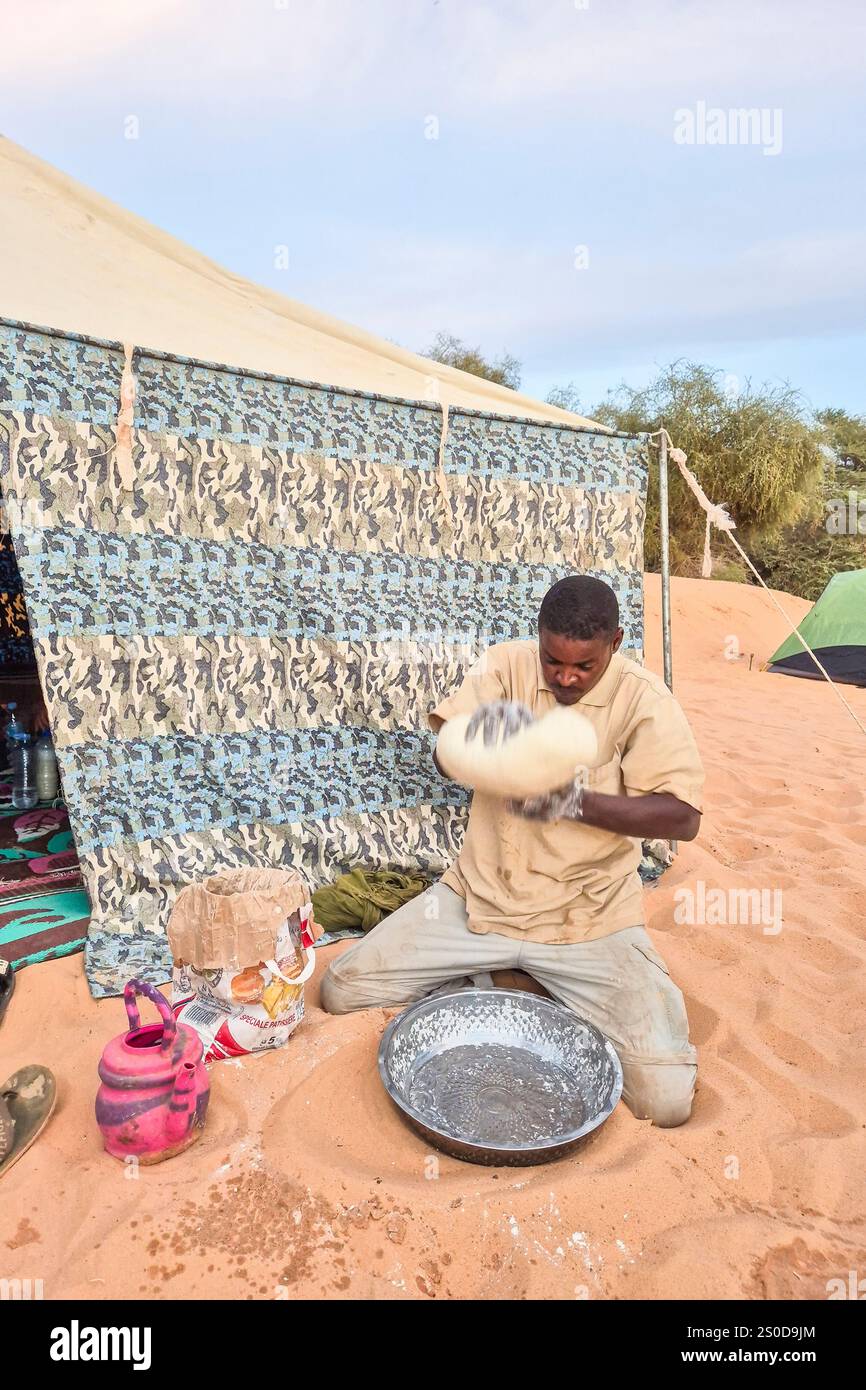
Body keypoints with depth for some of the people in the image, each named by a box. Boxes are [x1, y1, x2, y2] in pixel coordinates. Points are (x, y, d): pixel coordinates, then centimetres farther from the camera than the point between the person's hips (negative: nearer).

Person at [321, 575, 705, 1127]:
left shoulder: (643, 698, -9)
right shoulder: (507, 663, -3)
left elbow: (682, 816, -15)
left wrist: (577, 800, -29)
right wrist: (486, 726, -33)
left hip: (589, 917, -1)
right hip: (482, 893, 2)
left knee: (668, 1098, -13)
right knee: (343, 990, -4)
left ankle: (570, 999, 16)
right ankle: (466, 979, 21)